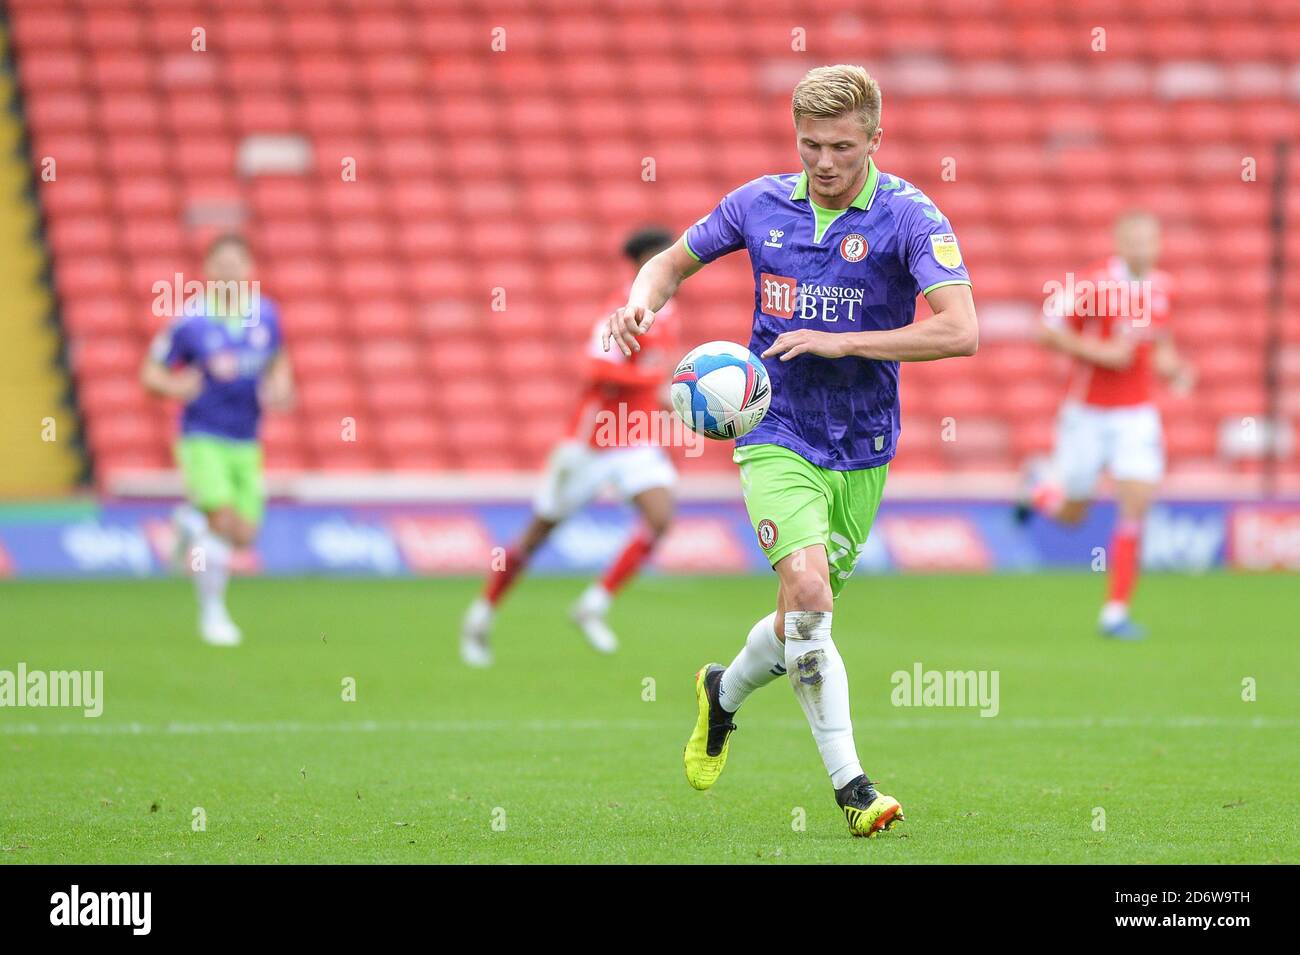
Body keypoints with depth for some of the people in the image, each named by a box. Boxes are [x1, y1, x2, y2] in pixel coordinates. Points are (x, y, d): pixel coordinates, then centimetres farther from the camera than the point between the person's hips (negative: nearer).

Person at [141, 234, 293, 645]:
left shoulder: (265, 315, 0)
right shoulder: (189, 320, -12)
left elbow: (278, 360, 19)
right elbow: (151, 371, -5)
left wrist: (279, 387, -2)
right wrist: (174, 386, -27)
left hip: (246, 442, 5)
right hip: (202, 438, -5)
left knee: (244, 535, 4)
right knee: (223, 518, -20)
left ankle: (191, 520, 38)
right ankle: (212, 613, -2)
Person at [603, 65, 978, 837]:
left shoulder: (909, 217, -11)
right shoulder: (760, 205, -1)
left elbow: (961, 331, -23)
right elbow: (675, 261, 16)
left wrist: (842, 341, -24)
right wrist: (643, 303, -7)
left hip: (862, 450, 1)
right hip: (778, 437, -1)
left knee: (808, 620, 11)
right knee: (808, 592, -22)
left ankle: (726, 692, 44)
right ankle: (849, 785, -19)